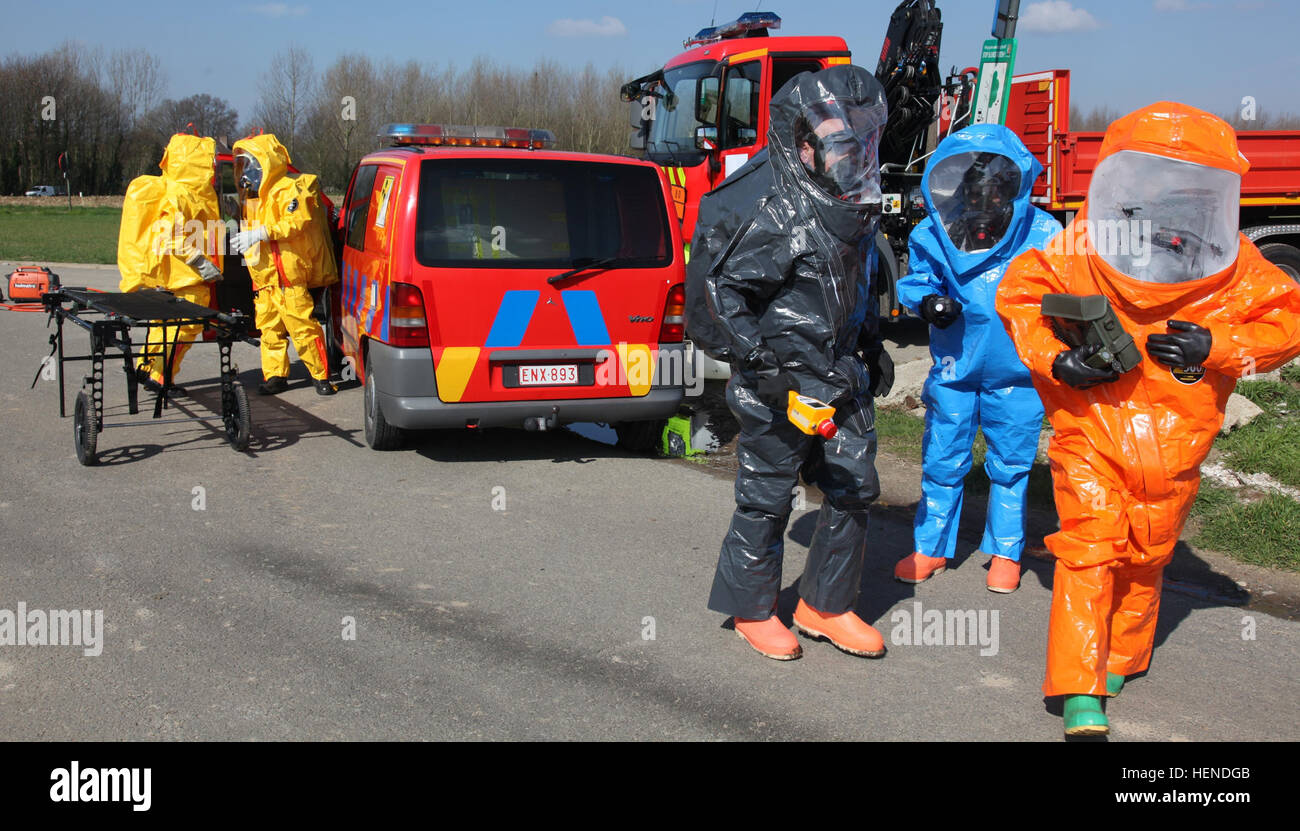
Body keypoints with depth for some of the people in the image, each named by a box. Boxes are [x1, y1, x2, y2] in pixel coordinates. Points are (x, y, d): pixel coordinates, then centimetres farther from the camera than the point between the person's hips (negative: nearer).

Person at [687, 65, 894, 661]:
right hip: (781, 383, -8)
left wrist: (872, 345, 20)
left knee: (854, 487, 9)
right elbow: (714, 295, -20)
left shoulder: (849, 197, 8)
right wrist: (765, 365, -23)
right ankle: (751, 608, 23)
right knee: (767, 497, 3)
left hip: (839, 375, 8)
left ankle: (826, 605, 25)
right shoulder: (760, 206, -19)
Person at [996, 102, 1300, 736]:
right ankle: (1079, 690, -4)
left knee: (1145, 558, 14)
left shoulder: (1233, 268, -6)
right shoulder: (1080, 250, -9)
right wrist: (1057, 358, -15)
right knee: (1088, 552, -8)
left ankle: (1121, 657, 37)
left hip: (1172, 447, 2)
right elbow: (1018, 294, -1)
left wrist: (1217, 347, -16)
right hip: (1092, 431, -2)